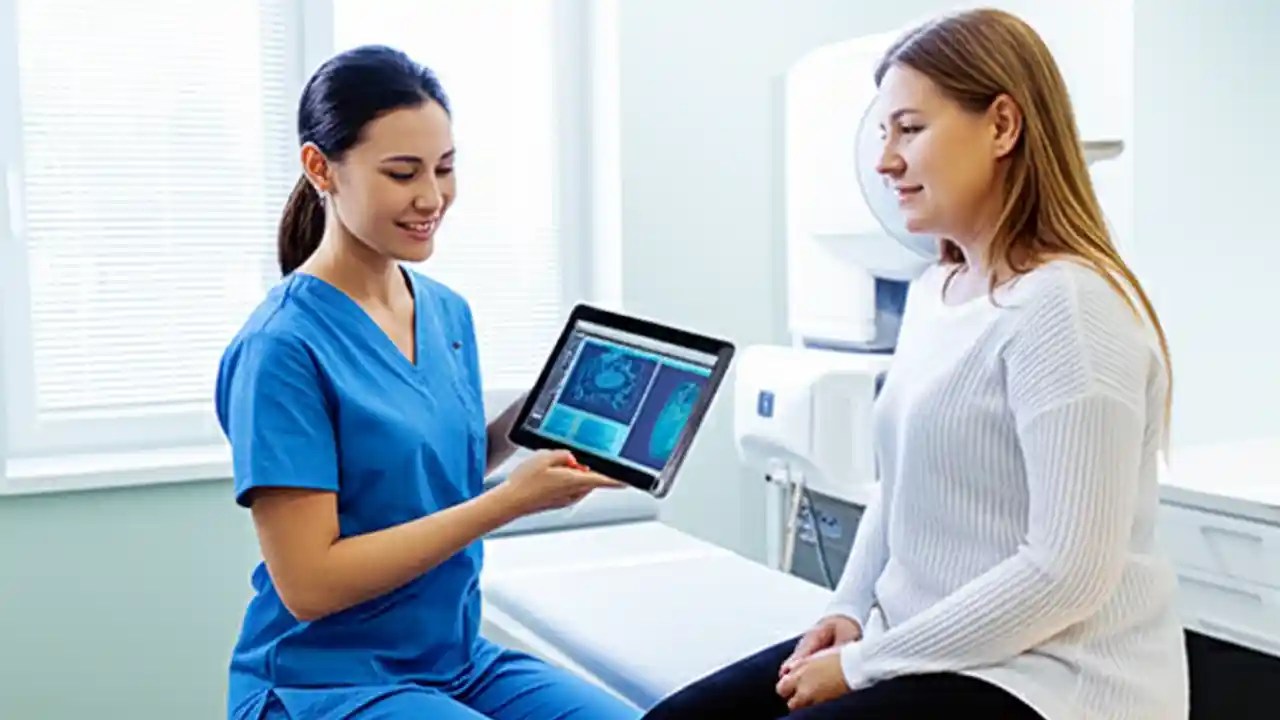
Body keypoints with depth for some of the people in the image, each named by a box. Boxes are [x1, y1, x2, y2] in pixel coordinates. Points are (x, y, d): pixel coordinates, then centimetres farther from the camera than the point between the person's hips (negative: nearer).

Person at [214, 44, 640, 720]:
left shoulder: (449, 311, 4)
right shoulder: (284, 345, -18)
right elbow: (308, 583, -20)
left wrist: (523, 422, -4)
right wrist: (511, 500, -22)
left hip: (458, 661, 7)